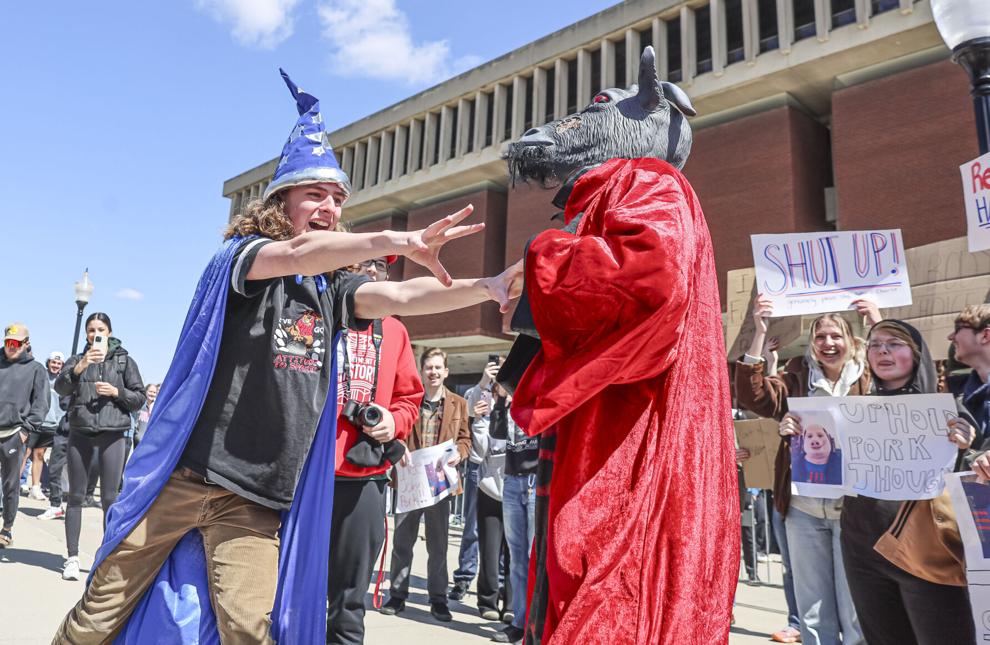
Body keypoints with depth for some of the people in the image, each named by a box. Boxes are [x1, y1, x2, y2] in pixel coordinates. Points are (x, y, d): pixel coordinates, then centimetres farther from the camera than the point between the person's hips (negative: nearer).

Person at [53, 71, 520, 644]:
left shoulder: (333, 287, 9)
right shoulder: (241, 256, -2)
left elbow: (401, 297, -8)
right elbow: (298, 253, -24)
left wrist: (488, 287, -23)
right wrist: (397, 241, -37)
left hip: (258, 501, 3)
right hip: (186, 477, -3)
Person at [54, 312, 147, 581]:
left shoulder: (124, 361, 10)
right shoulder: (77, 359, 13)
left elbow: (139, 397, 7)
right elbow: (60, 387, -5)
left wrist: (116, 392, -10)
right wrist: (81, 366, -21)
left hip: (113, 435, -1)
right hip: (80, 434, 2)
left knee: (110, 499, -1)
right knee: (76, 497, 5)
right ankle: (72, 557, 13)